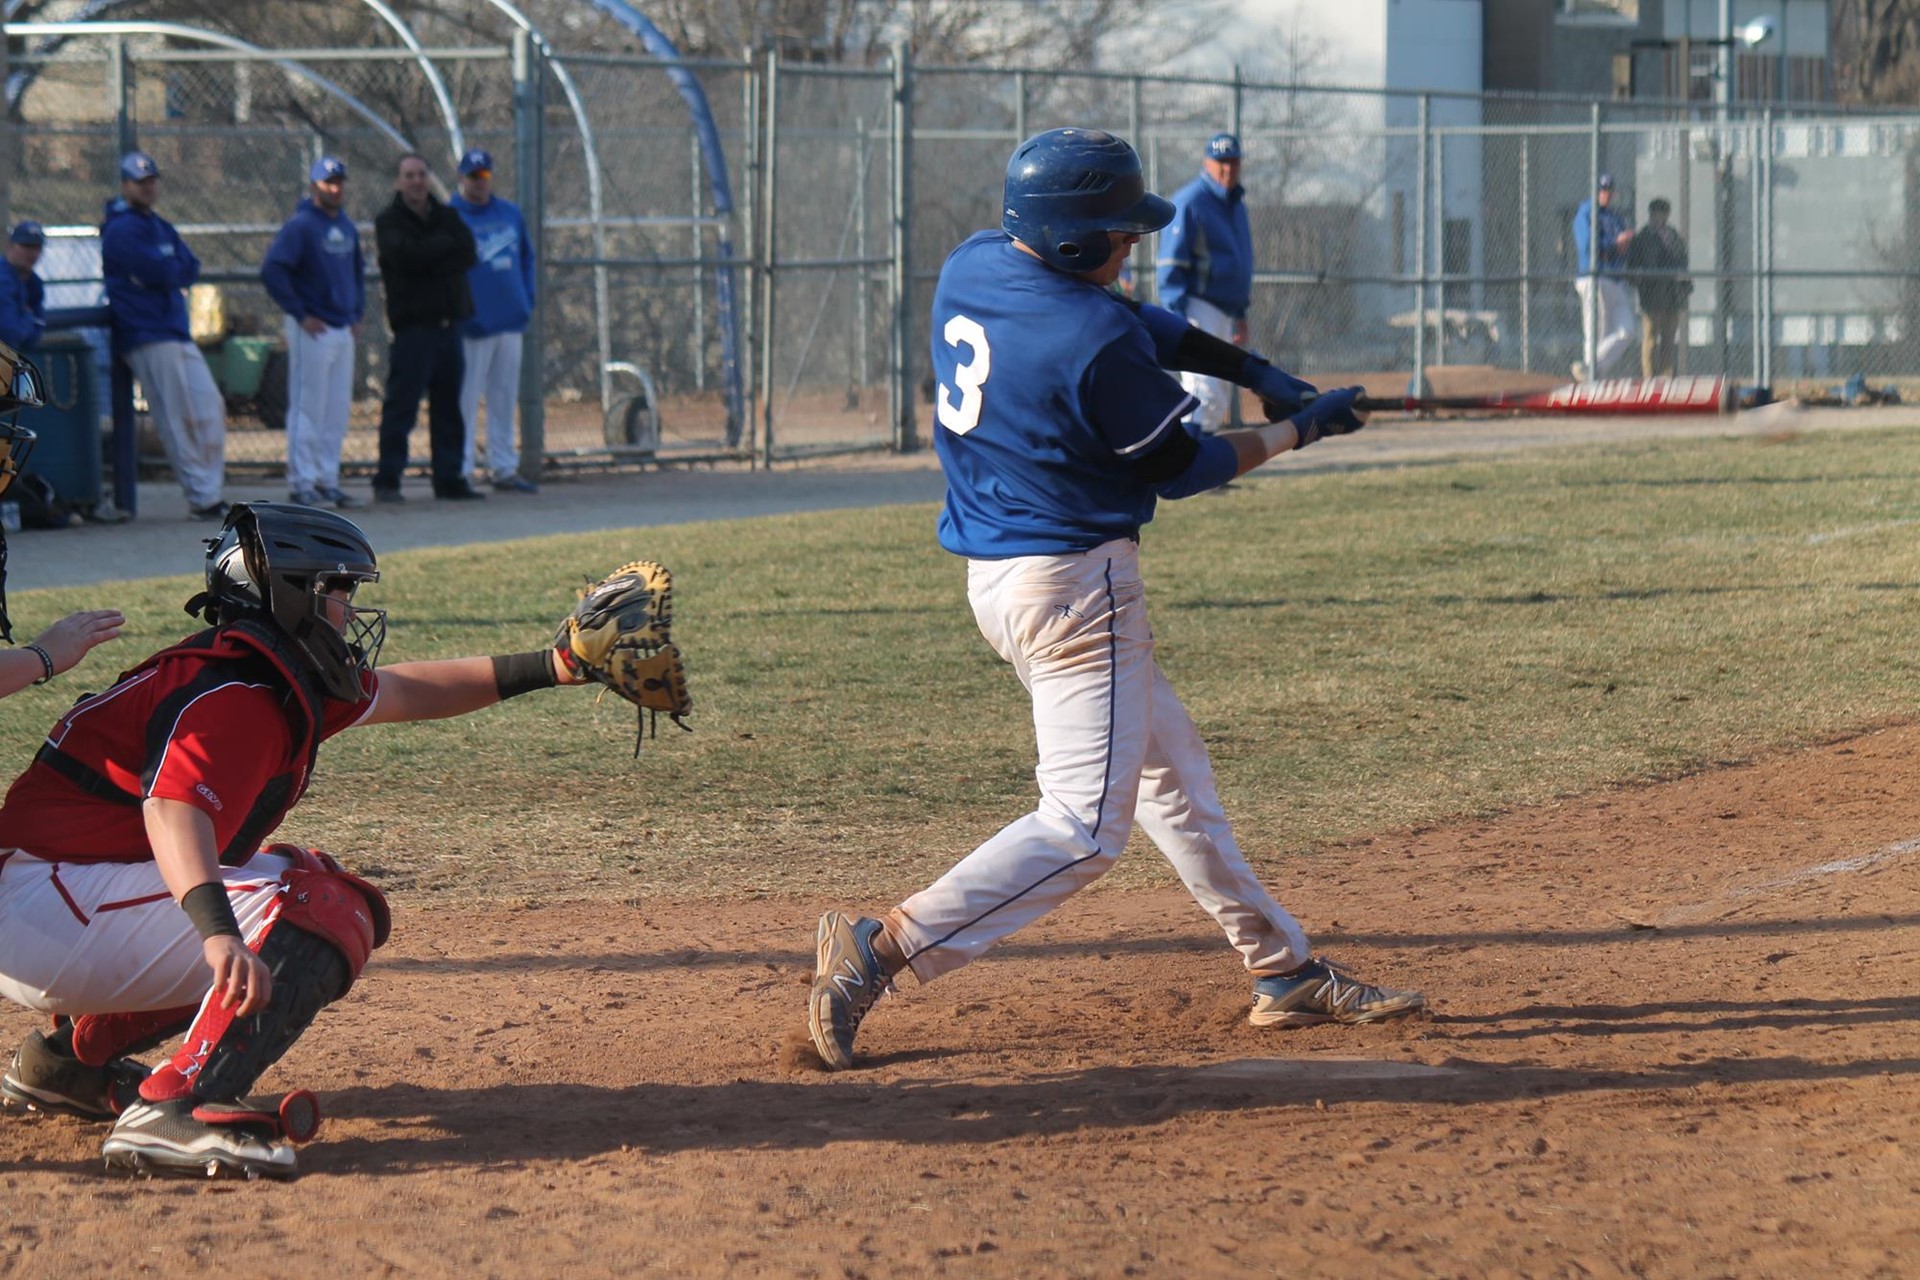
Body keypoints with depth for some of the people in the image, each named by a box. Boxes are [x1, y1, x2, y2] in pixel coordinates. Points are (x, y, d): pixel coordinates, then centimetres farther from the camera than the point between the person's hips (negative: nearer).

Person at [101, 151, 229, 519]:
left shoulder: (162, 228, 21)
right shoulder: (122, 229, -8)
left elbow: (191, 269, 8)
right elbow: (159, 272, -17)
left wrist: (166, 271, -7)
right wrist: (176, 269, 2)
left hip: (178, 333, 9)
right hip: (147, 336, -9)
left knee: (211, 407, 4)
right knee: (178, 420, -9)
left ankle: (210, 492, 8)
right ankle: (203, 498, -7)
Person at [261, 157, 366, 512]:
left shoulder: (347, 227, 14)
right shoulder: (300, 226, -11)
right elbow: (272, 271, -18)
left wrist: (356, 315, 17)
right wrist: (300, 315, -16)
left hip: (343, 331, 8)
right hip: (312, 331, -8)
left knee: (338, 412, 9)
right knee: (307, 409, -6)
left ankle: (328, 480, 16)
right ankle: (301, 483, -3)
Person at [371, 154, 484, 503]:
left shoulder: (446, 216, 15)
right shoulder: (389, 222, 0)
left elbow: (468, 252, 0)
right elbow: (407, 254, -18)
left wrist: (431, 256, -13)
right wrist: (446, 244, -6)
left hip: (449, 324, 5)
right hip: (413, 326, -5)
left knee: (449, 405, 9)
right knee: (401, 405, -7)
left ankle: (449, 477, 15)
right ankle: (387, 480, -4)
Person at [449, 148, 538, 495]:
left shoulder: (510, 214, 13)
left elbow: (526, 258, 20)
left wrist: (527, 302, 10)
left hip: (511, 323, 6)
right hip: (472, 324, -6)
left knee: (505, 398, 9)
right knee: (465, 400, -6)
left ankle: (505, 469, 14)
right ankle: (459, 470, -3)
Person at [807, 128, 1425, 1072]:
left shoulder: (972, 267, 3)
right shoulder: (1094, 345, -23)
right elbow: (1181, 468, -9)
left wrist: (1250, 368, 8)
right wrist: (1297, 430, 4)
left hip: (993, 572, 10)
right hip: (1074, 583, -10)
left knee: (1171, 777, 19)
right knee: (1086, 822, -9)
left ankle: (1283, 969, 27)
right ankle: (882, 949, -17)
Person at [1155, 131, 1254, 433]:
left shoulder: (1237, 204, 16)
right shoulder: (1189, 202, -12)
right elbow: (1170, 265, -16)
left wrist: (1240, 313, 23)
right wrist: (1179, 319, -22)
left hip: (1225, 314, 9)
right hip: (1198, 305, -9)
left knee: (1220, 400, 14)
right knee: (1205, 395, -18)